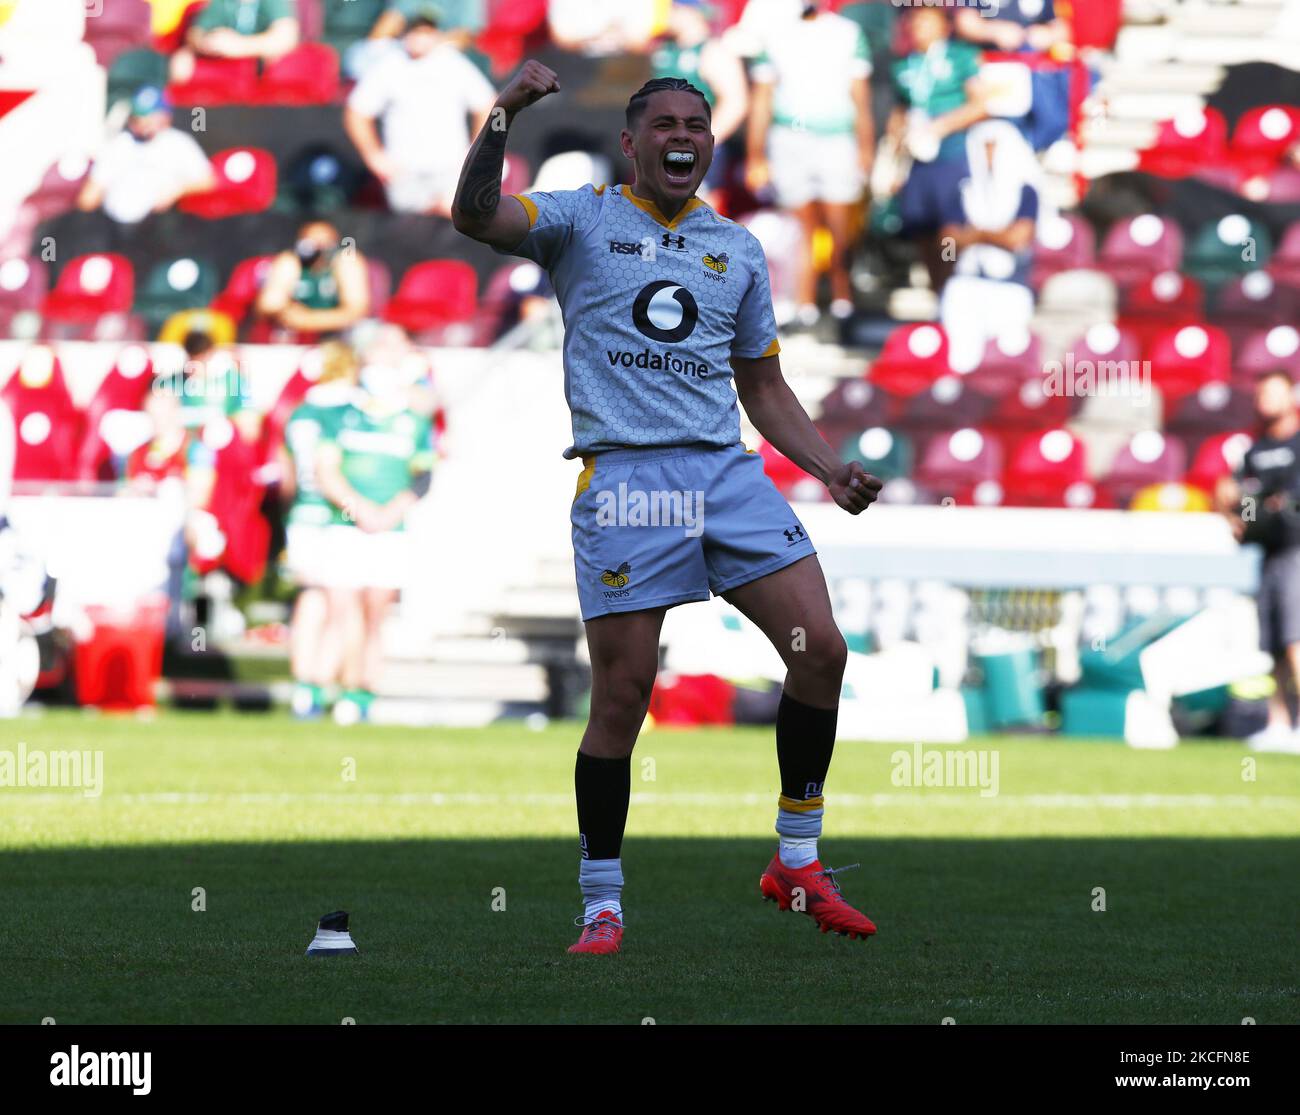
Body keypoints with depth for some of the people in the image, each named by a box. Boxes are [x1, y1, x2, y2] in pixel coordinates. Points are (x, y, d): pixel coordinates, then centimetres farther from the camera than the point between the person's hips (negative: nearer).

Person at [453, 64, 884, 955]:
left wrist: (833, 468, 12)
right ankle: (602, 904, 6)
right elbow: (475, 216, -11)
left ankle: (798, 863, 9)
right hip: (622, 474, -4)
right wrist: (504, 114, -24)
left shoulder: (738, 250, 19)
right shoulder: (583, 220, 7)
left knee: (821, 650, -7)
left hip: (727, 471, 4)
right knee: (623, 697, -7)